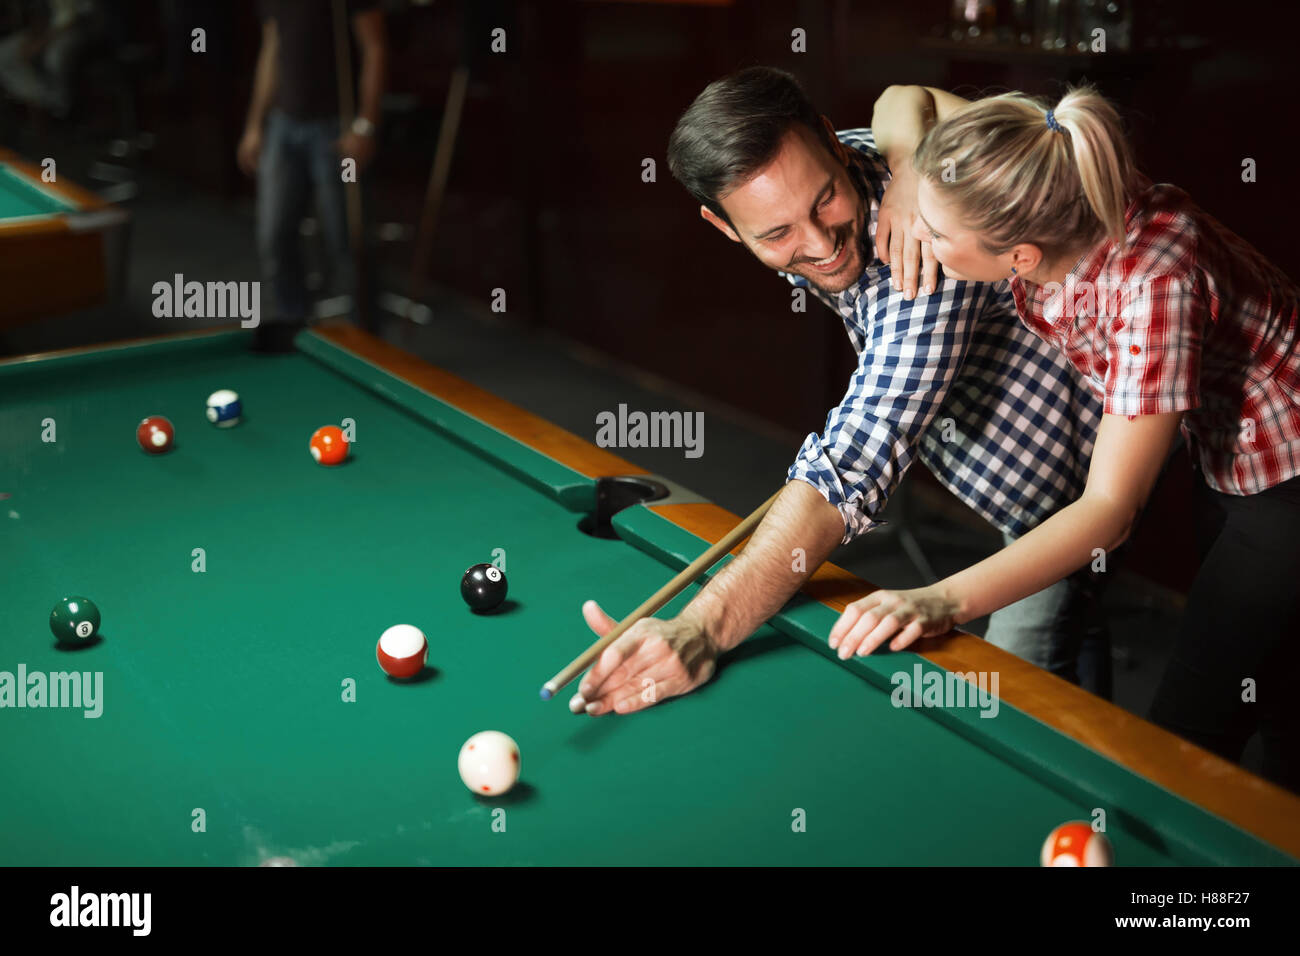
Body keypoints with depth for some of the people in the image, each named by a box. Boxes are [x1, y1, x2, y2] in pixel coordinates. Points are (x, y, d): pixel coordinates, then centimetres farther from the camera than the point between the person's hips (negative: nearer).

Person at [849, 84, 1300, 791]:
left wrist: (943, 602, -46)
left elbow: (1110, 507, -38)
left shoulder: (1153, 280, -40)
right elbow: (909, 100, -2)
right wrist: (908, 178, -23)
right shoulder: (1042, 213, -20)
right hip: (1223, 452, 8)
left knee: (1185, 732, -6)